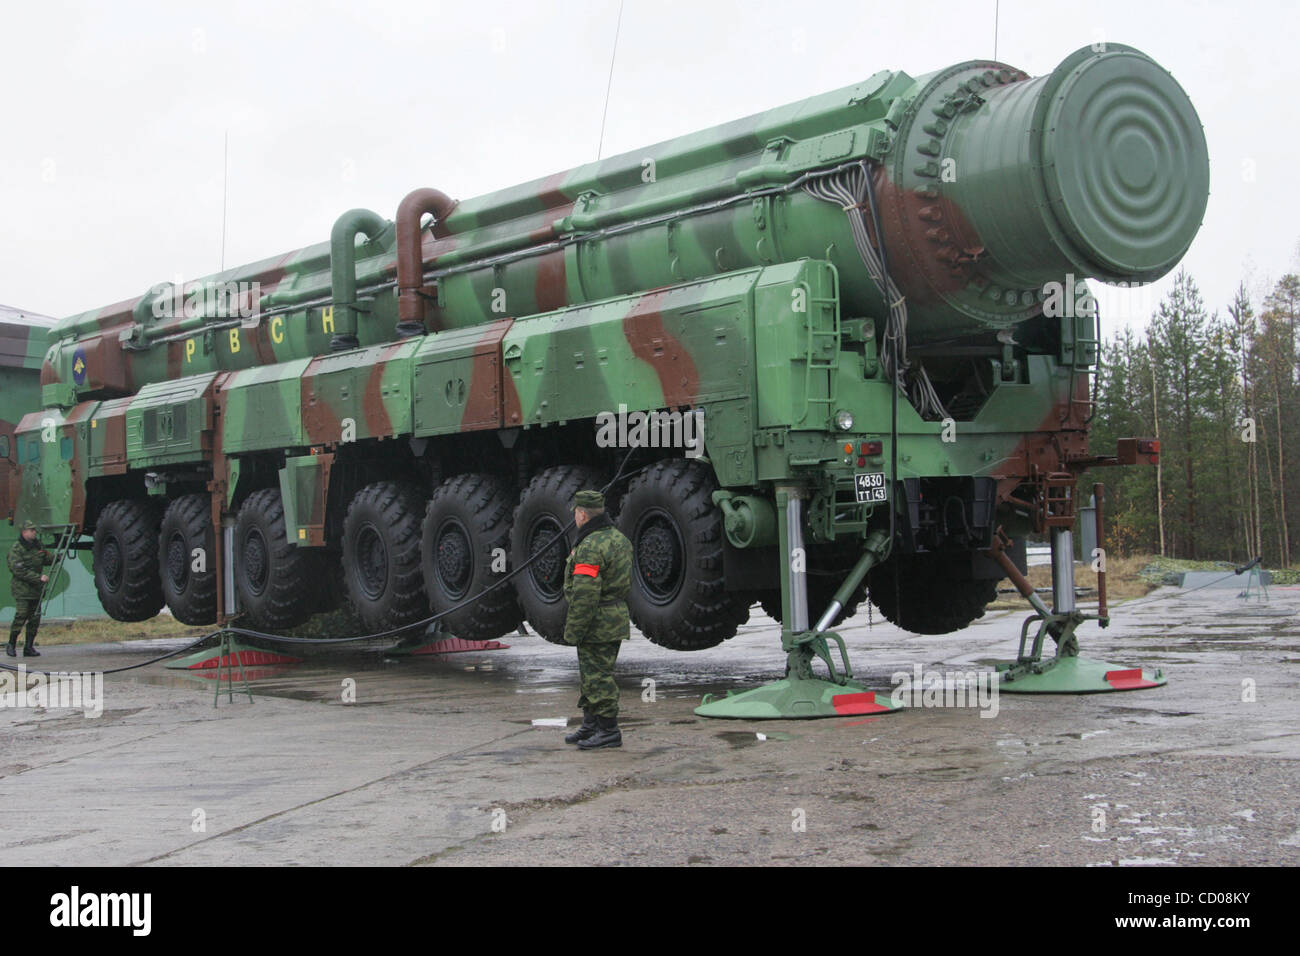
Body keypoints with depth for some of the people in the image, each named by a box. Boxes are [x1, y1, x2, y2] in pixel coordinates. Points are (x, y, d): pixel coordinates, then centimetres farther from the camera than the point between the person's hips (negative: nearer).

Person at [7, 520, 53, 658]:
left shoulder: (37, 545, 11)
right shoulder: (16, 548, -12)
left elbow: (45, 560, 24)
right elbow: (18, 570, -19)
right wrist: (38, 578, -24)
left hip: (36, 589, 7)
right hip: (22, 588, -7)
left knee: (35, 618, 5)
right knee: (20, 616, -11)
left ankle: (29, 647, 12)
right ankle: (11, 645, 4)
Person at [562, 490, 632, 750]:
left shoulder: (590, 547, -20)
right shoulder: (618, 538, 11)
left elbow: (585, 596, -23)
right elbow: (626, 582, 19)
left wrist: (573, 631, -19)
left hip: (597, 625, -10)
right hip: (617, 618, 10)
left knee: (598, 678, -3)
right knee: (591, 675, 18)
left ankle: (609, 731, 1)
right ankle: (590, 726, 26)